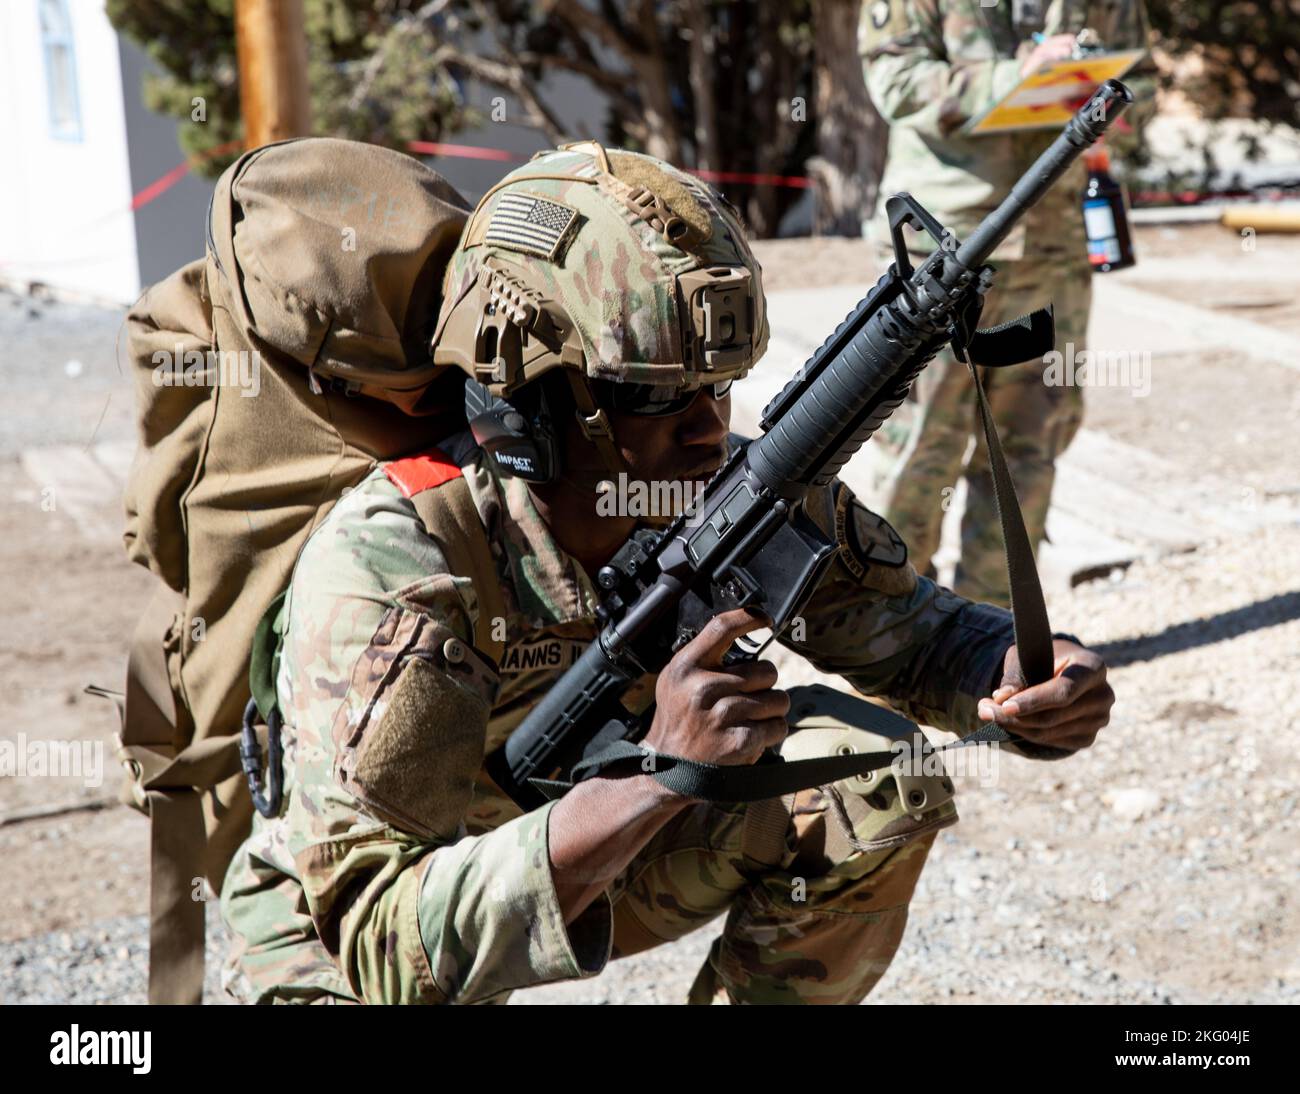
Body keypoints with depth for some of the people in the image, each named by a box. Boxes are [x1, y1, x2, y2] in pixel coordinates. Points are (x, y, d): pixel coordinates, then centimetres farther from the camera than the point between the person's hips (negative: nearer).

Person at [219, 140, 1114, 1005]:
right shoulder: (380, 570, -35)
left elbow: (920, 638, -5)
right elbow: (390, 945, -40)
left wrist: (1041, 676, -29)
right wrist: (658, 774, -51)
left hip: (597, 849, 4)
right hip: (342, 938, -3)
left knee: (883, 792, -14)